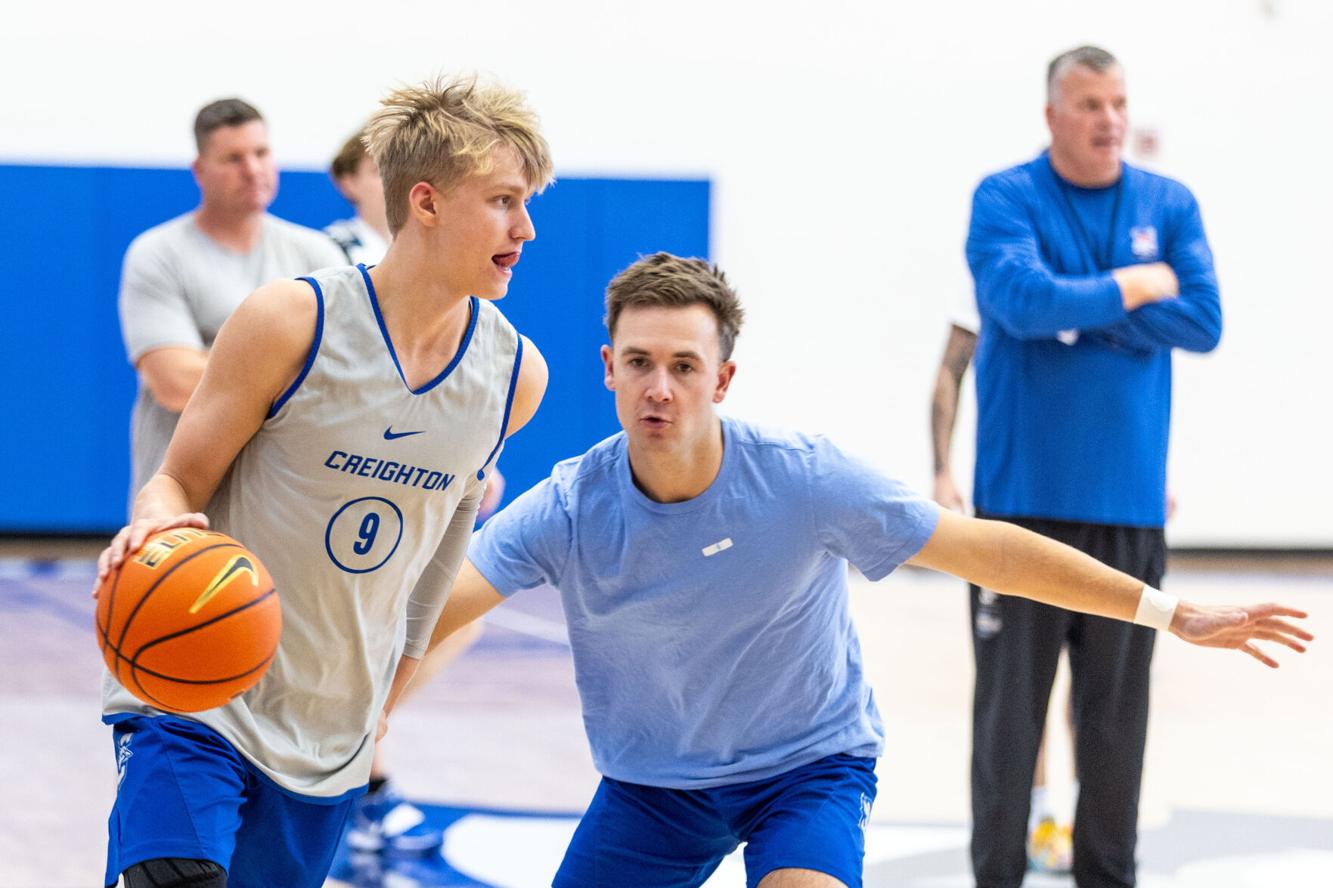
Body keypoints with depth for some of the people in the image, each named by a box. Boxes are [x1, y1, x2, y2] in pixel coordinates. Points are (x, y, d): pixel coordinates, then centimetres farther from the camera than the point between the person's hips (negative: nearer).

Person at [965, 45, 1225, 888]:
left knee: (1118, 706, 7)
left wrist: (1079, 307, -9)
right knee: (1010, 700, 0)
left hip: (1130, 500, 3)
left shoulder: (1170, 205, 8)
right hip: (1025, 494, -3)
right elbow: (1024, 300, -19)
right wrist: (1134, 289, -7)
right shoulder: (1005, 199, -2)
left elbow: (1204, 320, -4)